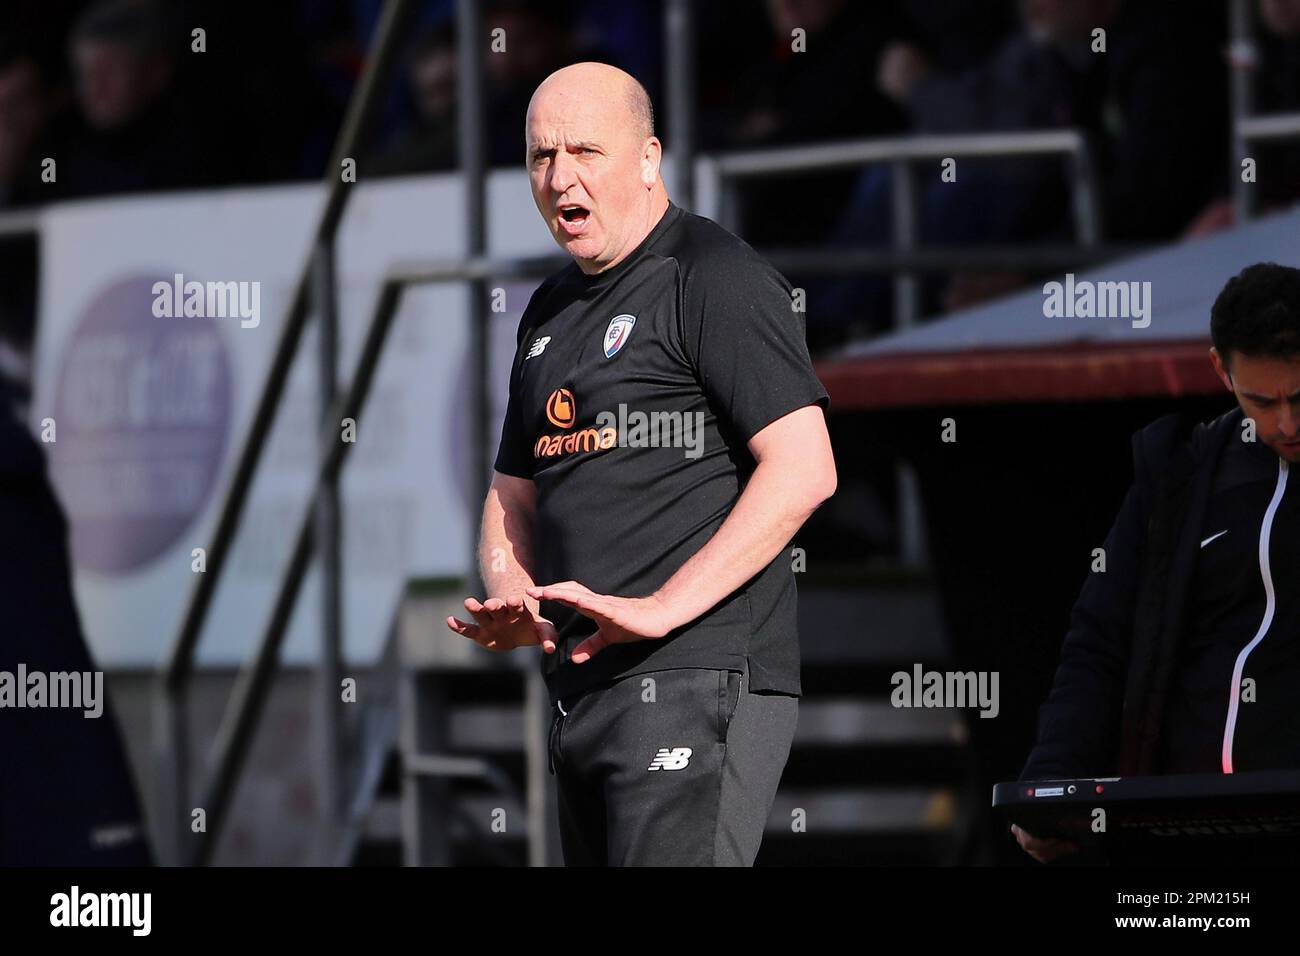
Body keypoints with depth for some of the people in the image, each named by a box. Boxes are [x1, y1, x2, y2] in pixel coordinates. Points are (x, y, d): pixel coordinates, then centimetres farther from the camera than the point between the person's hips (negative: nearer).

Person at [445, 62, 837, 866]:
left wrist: (660, 610, -21)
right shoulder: (554, 310, 21)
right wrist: (512, 598, 4)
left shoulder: (717, 279, -6)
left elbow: (803, 469, -16)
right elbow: (516, 495, 27)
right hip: (584, 693, 9)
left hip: (699, 679, -9)